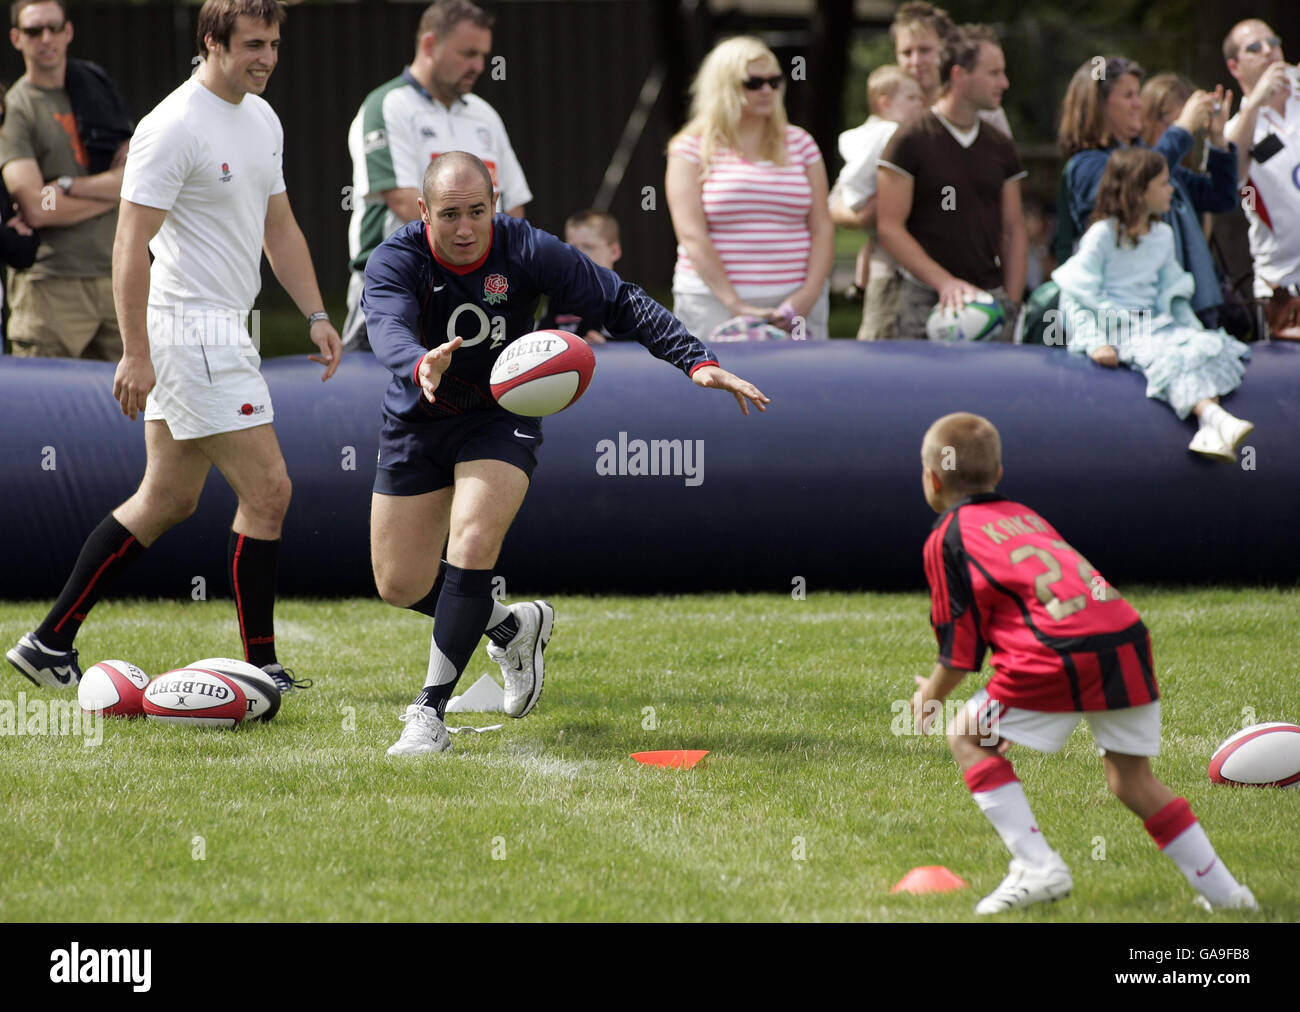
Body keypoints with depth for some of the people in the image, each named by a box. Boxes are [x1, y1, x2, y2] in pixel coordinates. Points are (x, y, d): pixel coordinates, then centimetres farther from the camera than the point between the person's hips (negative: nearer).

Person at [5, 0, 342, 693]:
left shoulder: (263, 121, 13)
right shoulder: (174, 127, -16)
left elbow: (278, 228, 22)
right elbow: (131, 244, -18)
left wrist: (315, 314, 13)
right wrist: (135, 353, -21)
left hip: (224, 332, 10)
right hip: (191, 330, -10)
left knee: (169, 500, 13)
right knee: (267, 491, -8)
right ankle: (260, 667, -1)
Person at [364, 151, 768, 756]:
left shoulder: (525, 251, -18)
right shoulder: (394, 262, -21)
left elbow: (620, 303, -15)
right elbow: (388, 332, -41)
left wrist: (695, 361, -27)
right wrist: (421, 365, -66)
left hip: (501, 417, -2)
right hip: (417, 423, 2)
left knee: (471, 547, -25)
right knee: (400, 585, 4)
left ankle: (430, 711, -18)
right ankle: (511, 626, 34)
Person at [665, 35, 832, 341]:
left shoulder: (800, 144, 14)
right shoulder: (692, 149, 3)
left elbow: (822, 227, 10)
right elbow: (692, 236, -6)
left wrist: (809, 295, -6)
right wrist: (736, 304, -15)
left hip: (795, 303, 3)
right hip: (715, 302, -3)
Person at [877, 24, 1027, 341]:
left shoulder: (1001, 148, 13)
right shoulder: (910, 140, -4)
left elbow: (1013, 229, 14)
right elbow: (890, 228, -8)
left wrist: (1011, 302, 2)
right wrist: (945, 282, -18)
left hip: (993, 297, 4)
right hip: (927, 299, -4)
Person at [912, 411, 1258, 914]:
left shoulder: (947, 539, 9)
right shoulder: (1025, 515, 30)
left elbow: (961, 649, 8)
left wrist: (931, 696, 27)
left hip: (1063, 655, -7)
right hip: (1129, 636, 7)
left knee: (967, 738, 10)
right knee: (1131, 777, 21)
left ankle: (1036, 867, -1)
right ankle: (1221, 889, 19)